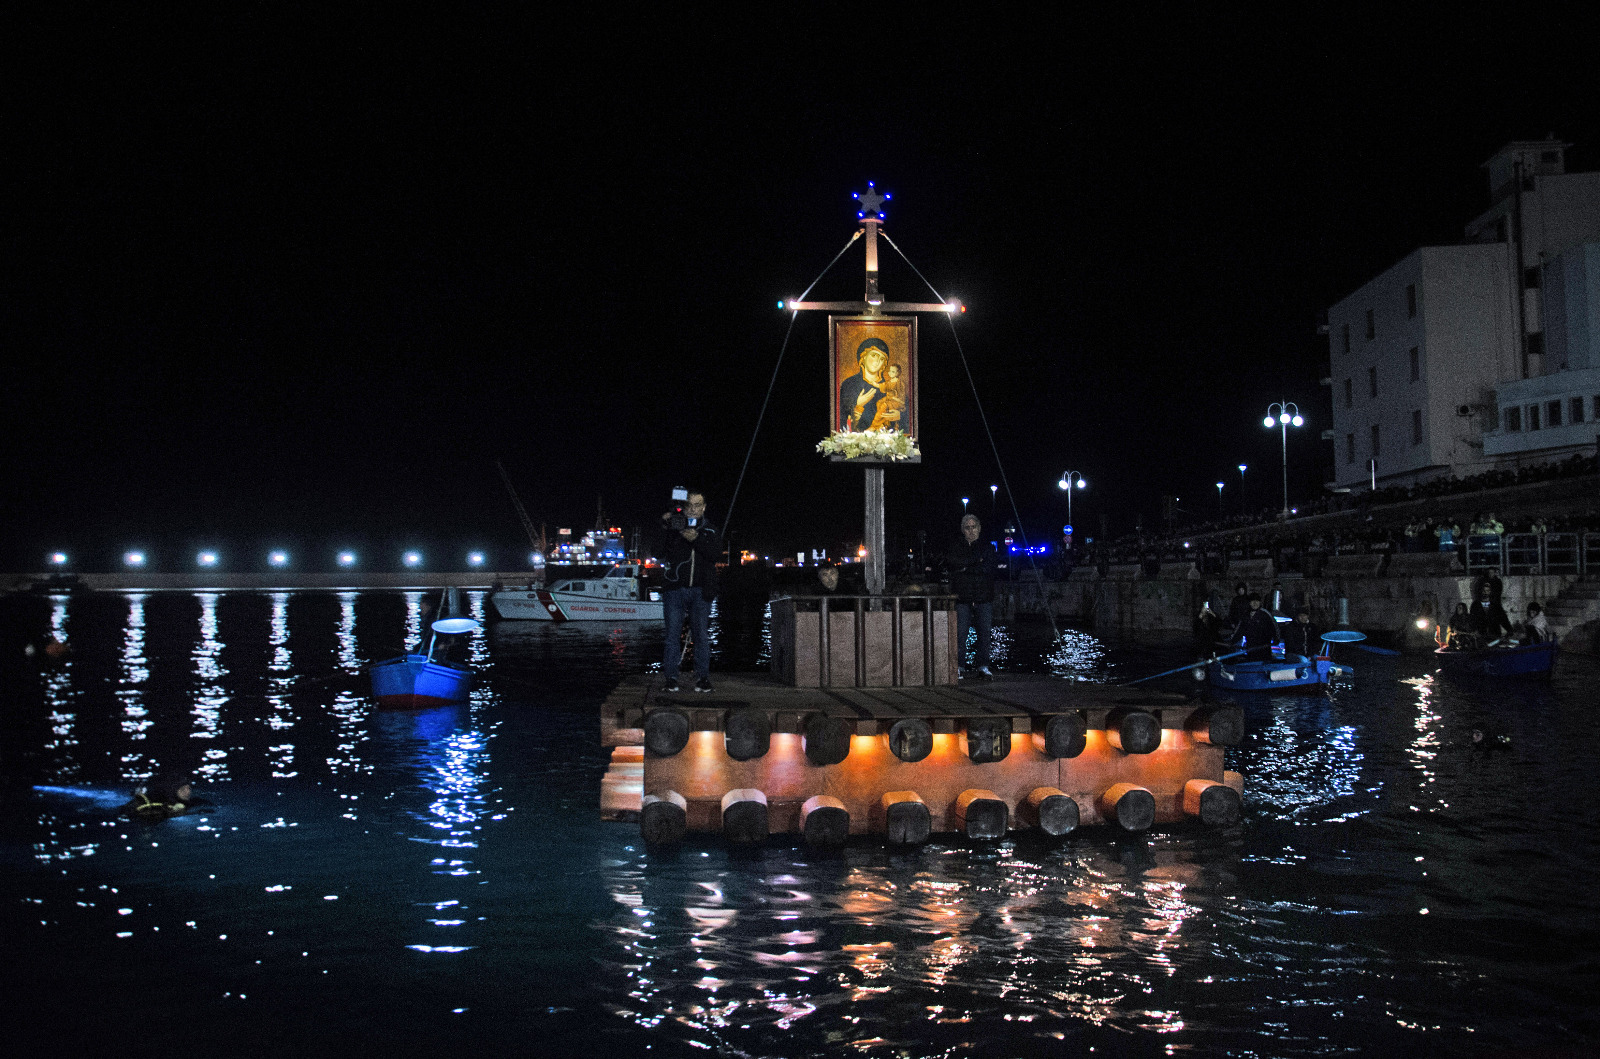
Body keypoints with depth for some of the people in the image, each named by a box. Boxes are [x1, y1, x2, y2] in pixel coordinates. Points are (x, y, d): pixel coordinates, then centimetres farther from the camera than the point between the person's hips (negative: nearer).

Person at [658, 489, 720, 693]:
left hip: (700, 591, 1)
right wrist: (665, 529, -14)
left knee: (701, 635, 0)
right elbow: (659, 553, -2)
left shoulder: (710, 530, 12)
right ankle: (670, 678, 2)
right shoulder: (674, 526, 7)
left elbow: (715, 553, -5)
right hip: (674, 588, -1)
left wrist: (696, 539, -20)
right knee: (673, 634, -3)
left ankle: (702, 677, 7)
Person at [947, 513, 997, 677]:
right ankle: (956, 665, -3)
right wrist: (976, 560, -9)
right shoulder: (956, 545, 12)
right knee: (960, 633, -7)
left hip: (984, 597, 1)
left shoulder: (987, 546, 10)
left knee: (984, 632, 1)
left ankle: (983, 665, 9)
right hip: (962, 597, -1)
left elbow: (986, 568, -5)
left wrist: (964, 568, -7)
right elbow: (953, 561, -8)